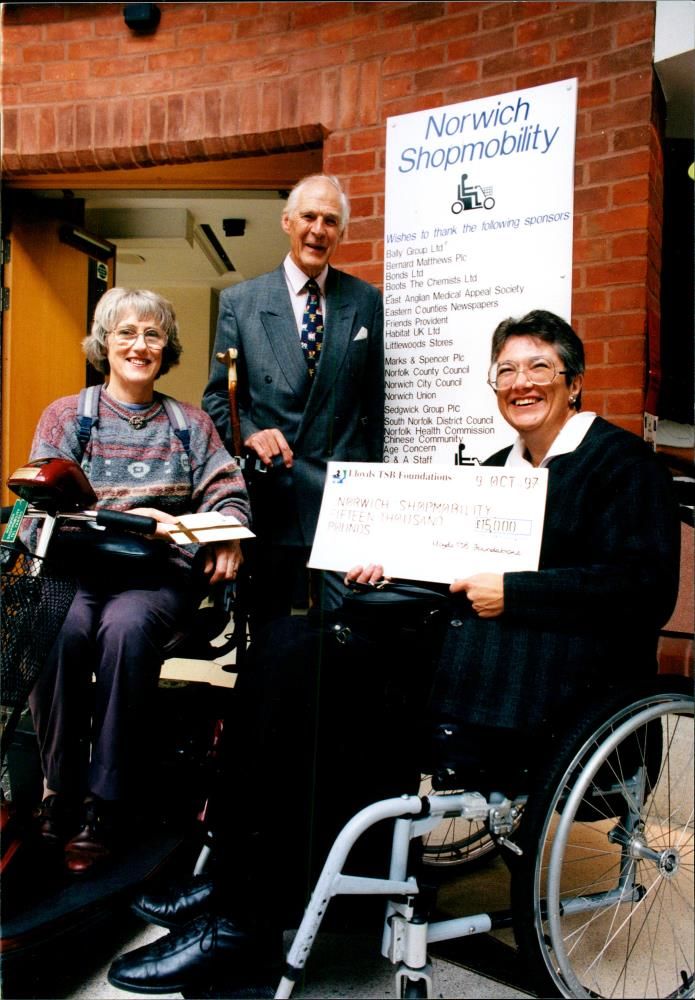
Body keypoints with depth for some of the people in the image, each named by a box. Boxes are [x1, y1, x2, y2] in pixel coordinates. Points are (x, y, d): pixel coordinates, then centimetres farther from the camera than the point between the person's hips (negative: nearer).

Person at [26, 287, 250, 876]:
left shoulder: (190, 423, 17)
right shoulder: (67, 415, 14)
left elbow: (229, 494, 7)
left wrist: (228, 533, -18)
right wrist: (126, 519, -16)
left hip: (161, 571, 0)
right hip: (76, 567, 1)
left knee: (125, 626, -33)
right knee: (62, 627, -32)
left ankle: (104, 806, -21)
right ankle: (57, 793, -14)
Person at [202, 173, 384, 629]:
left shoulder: (366, 302, 7)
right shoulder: (240, 301, 5)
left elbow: (375, 400, 8)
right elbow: (218, 395, 7)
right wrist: (250, 433, -13)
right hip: (270, 489, 1)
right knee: (268, 632, 13)